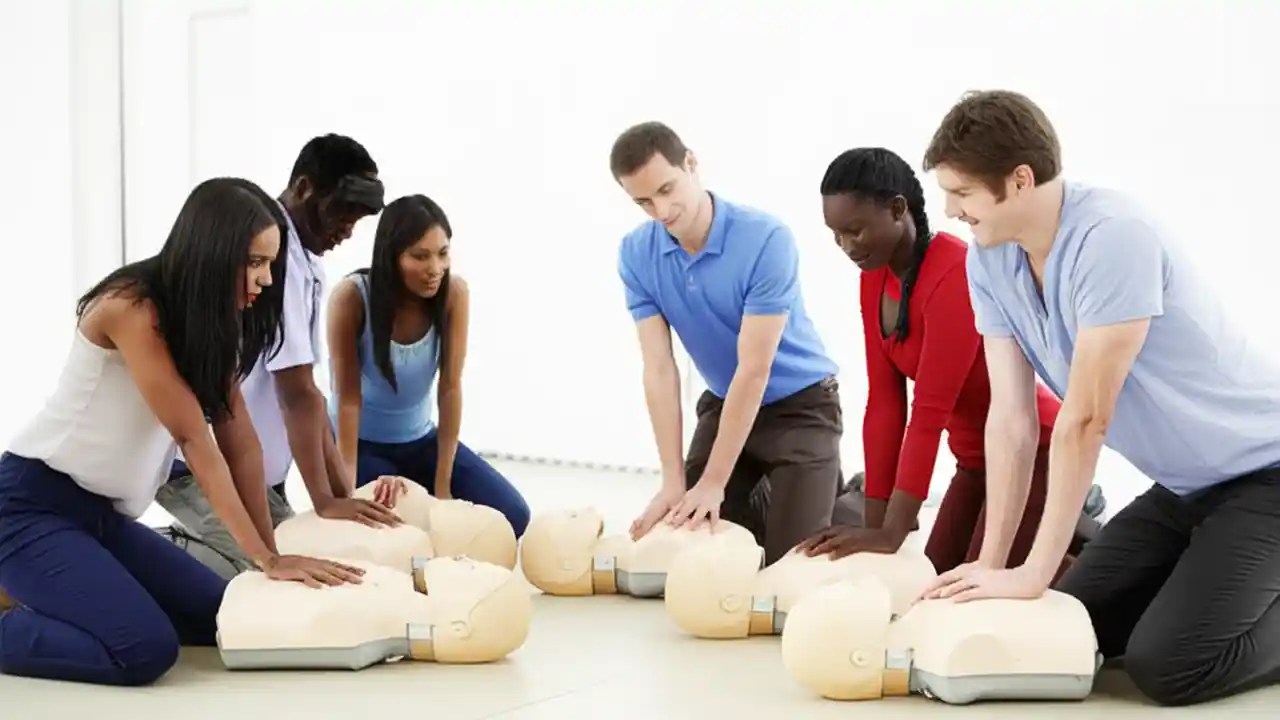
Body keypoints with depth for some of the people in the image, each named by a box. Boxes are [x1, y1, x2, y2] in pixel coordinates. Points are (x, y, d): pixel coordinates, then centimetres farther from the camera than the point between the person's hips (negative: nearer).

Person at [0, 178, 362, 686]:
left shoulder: (210, 321, 6)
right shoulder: (130, 306, -20)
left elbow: (240, 441, 1)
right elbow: (194, 439, -22)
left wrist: (271, 554, -6)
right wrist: (266, 559, -22)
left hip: (104, 514, 9)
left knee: (223, 618, 4)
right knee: (146, 650, -23)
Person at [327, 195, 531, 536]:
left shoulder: (455, 292, -16)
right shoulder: (352, 297, -23)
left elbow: (450, 388, -16)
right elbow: (348, 398, -20)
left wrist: (442, 485, -17)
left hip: (419, 440, 3)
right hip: (359, 441, -3)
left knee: (512, 515, -11)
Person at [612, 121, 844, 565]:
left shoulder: (766, 239, -28)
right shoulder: (636, 255, -12)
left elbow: (754, 370, -28)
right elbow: (659, 369, -14)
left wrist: (714, 483, -27)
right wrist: (673, 480, -21)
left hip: (800, 405, -5)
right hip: (723, 404, 5)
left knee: (789, 557, -10)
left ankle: (847, 498, 20)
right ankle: (765, 496, 28)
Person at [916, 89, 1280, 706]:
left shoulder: (1112, 237, -28)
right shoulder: (988, 262, -5)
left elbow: (1086, 420, -28)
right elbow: (1011, 418, -3)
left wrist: (1034, 572, -24)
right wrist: (990, 561, -6)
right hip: (1181, 485, 8)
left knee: (1165, 663, -20)